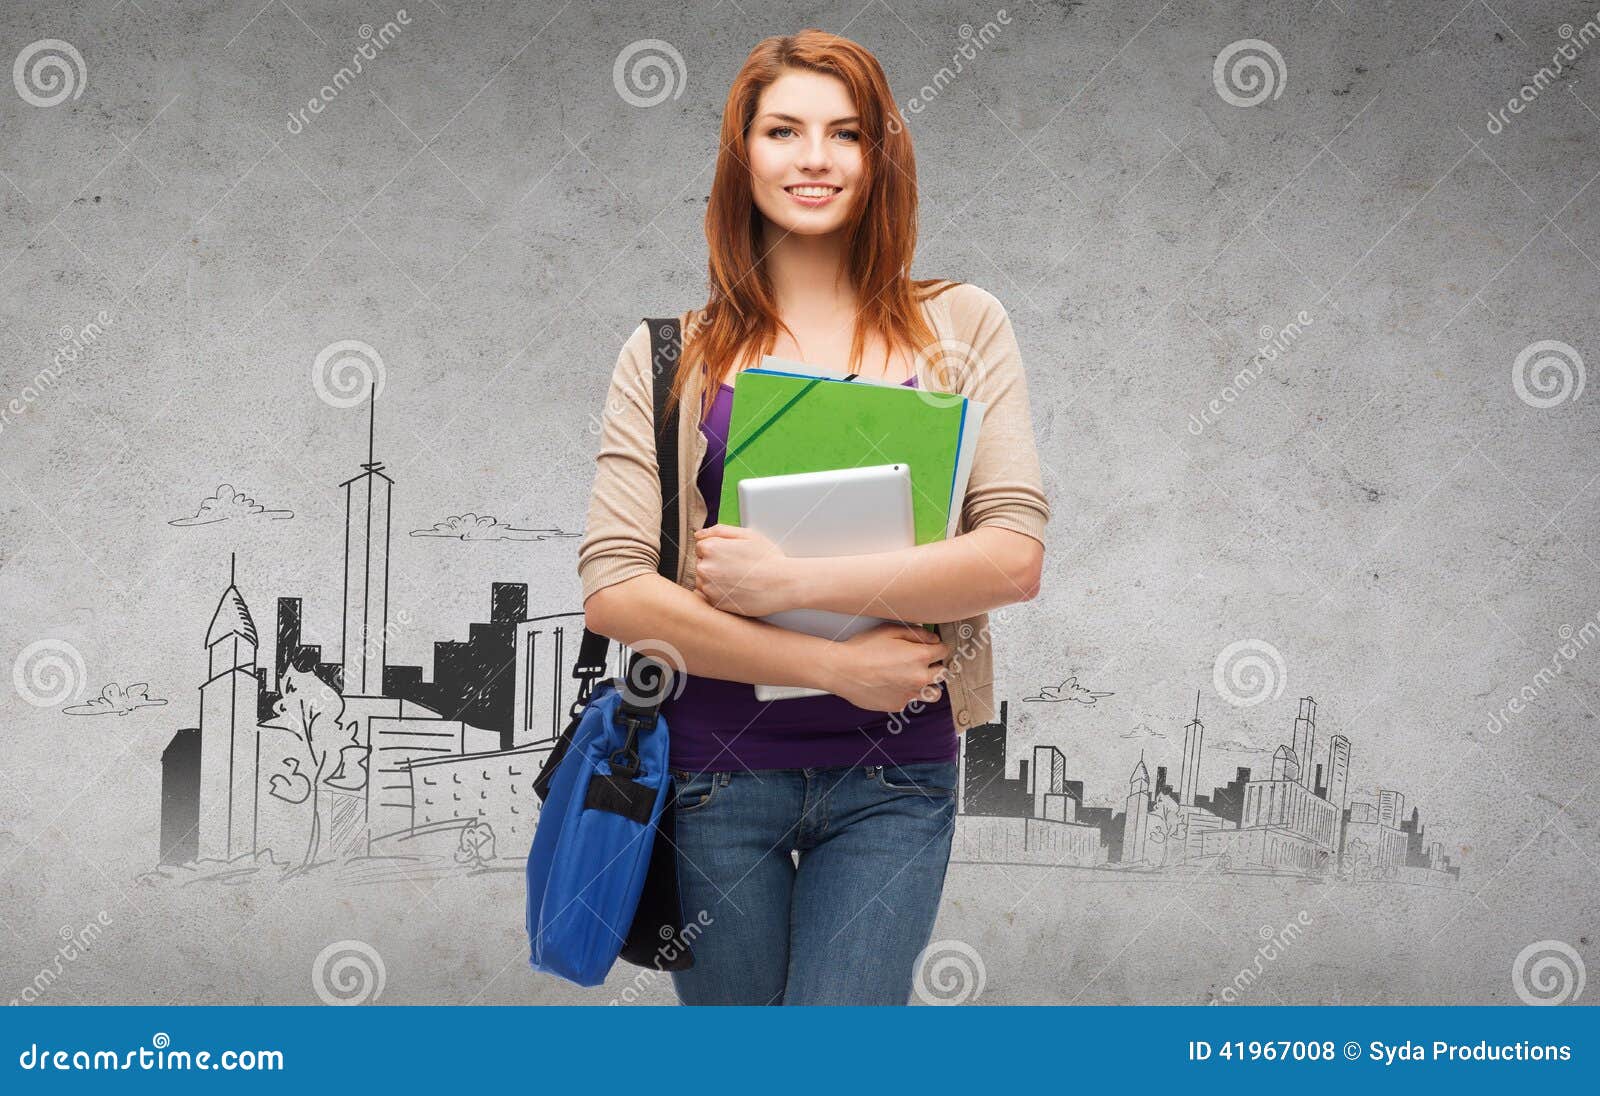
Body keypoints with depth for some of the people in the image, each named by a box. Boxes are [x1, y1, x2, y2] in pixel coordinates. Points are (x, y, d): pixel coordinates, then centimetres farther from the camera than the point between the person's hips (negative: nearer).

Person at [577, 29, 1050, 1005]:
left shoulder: (959, 327, 3)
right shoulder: (673, 356, 2)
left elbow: (1015, 556, -9)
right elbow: (612, 591, -7)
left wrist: (792, 580, -17)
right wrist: (834, 665, -13)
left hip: (892, 777, 0)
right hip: (716, 769, 1)